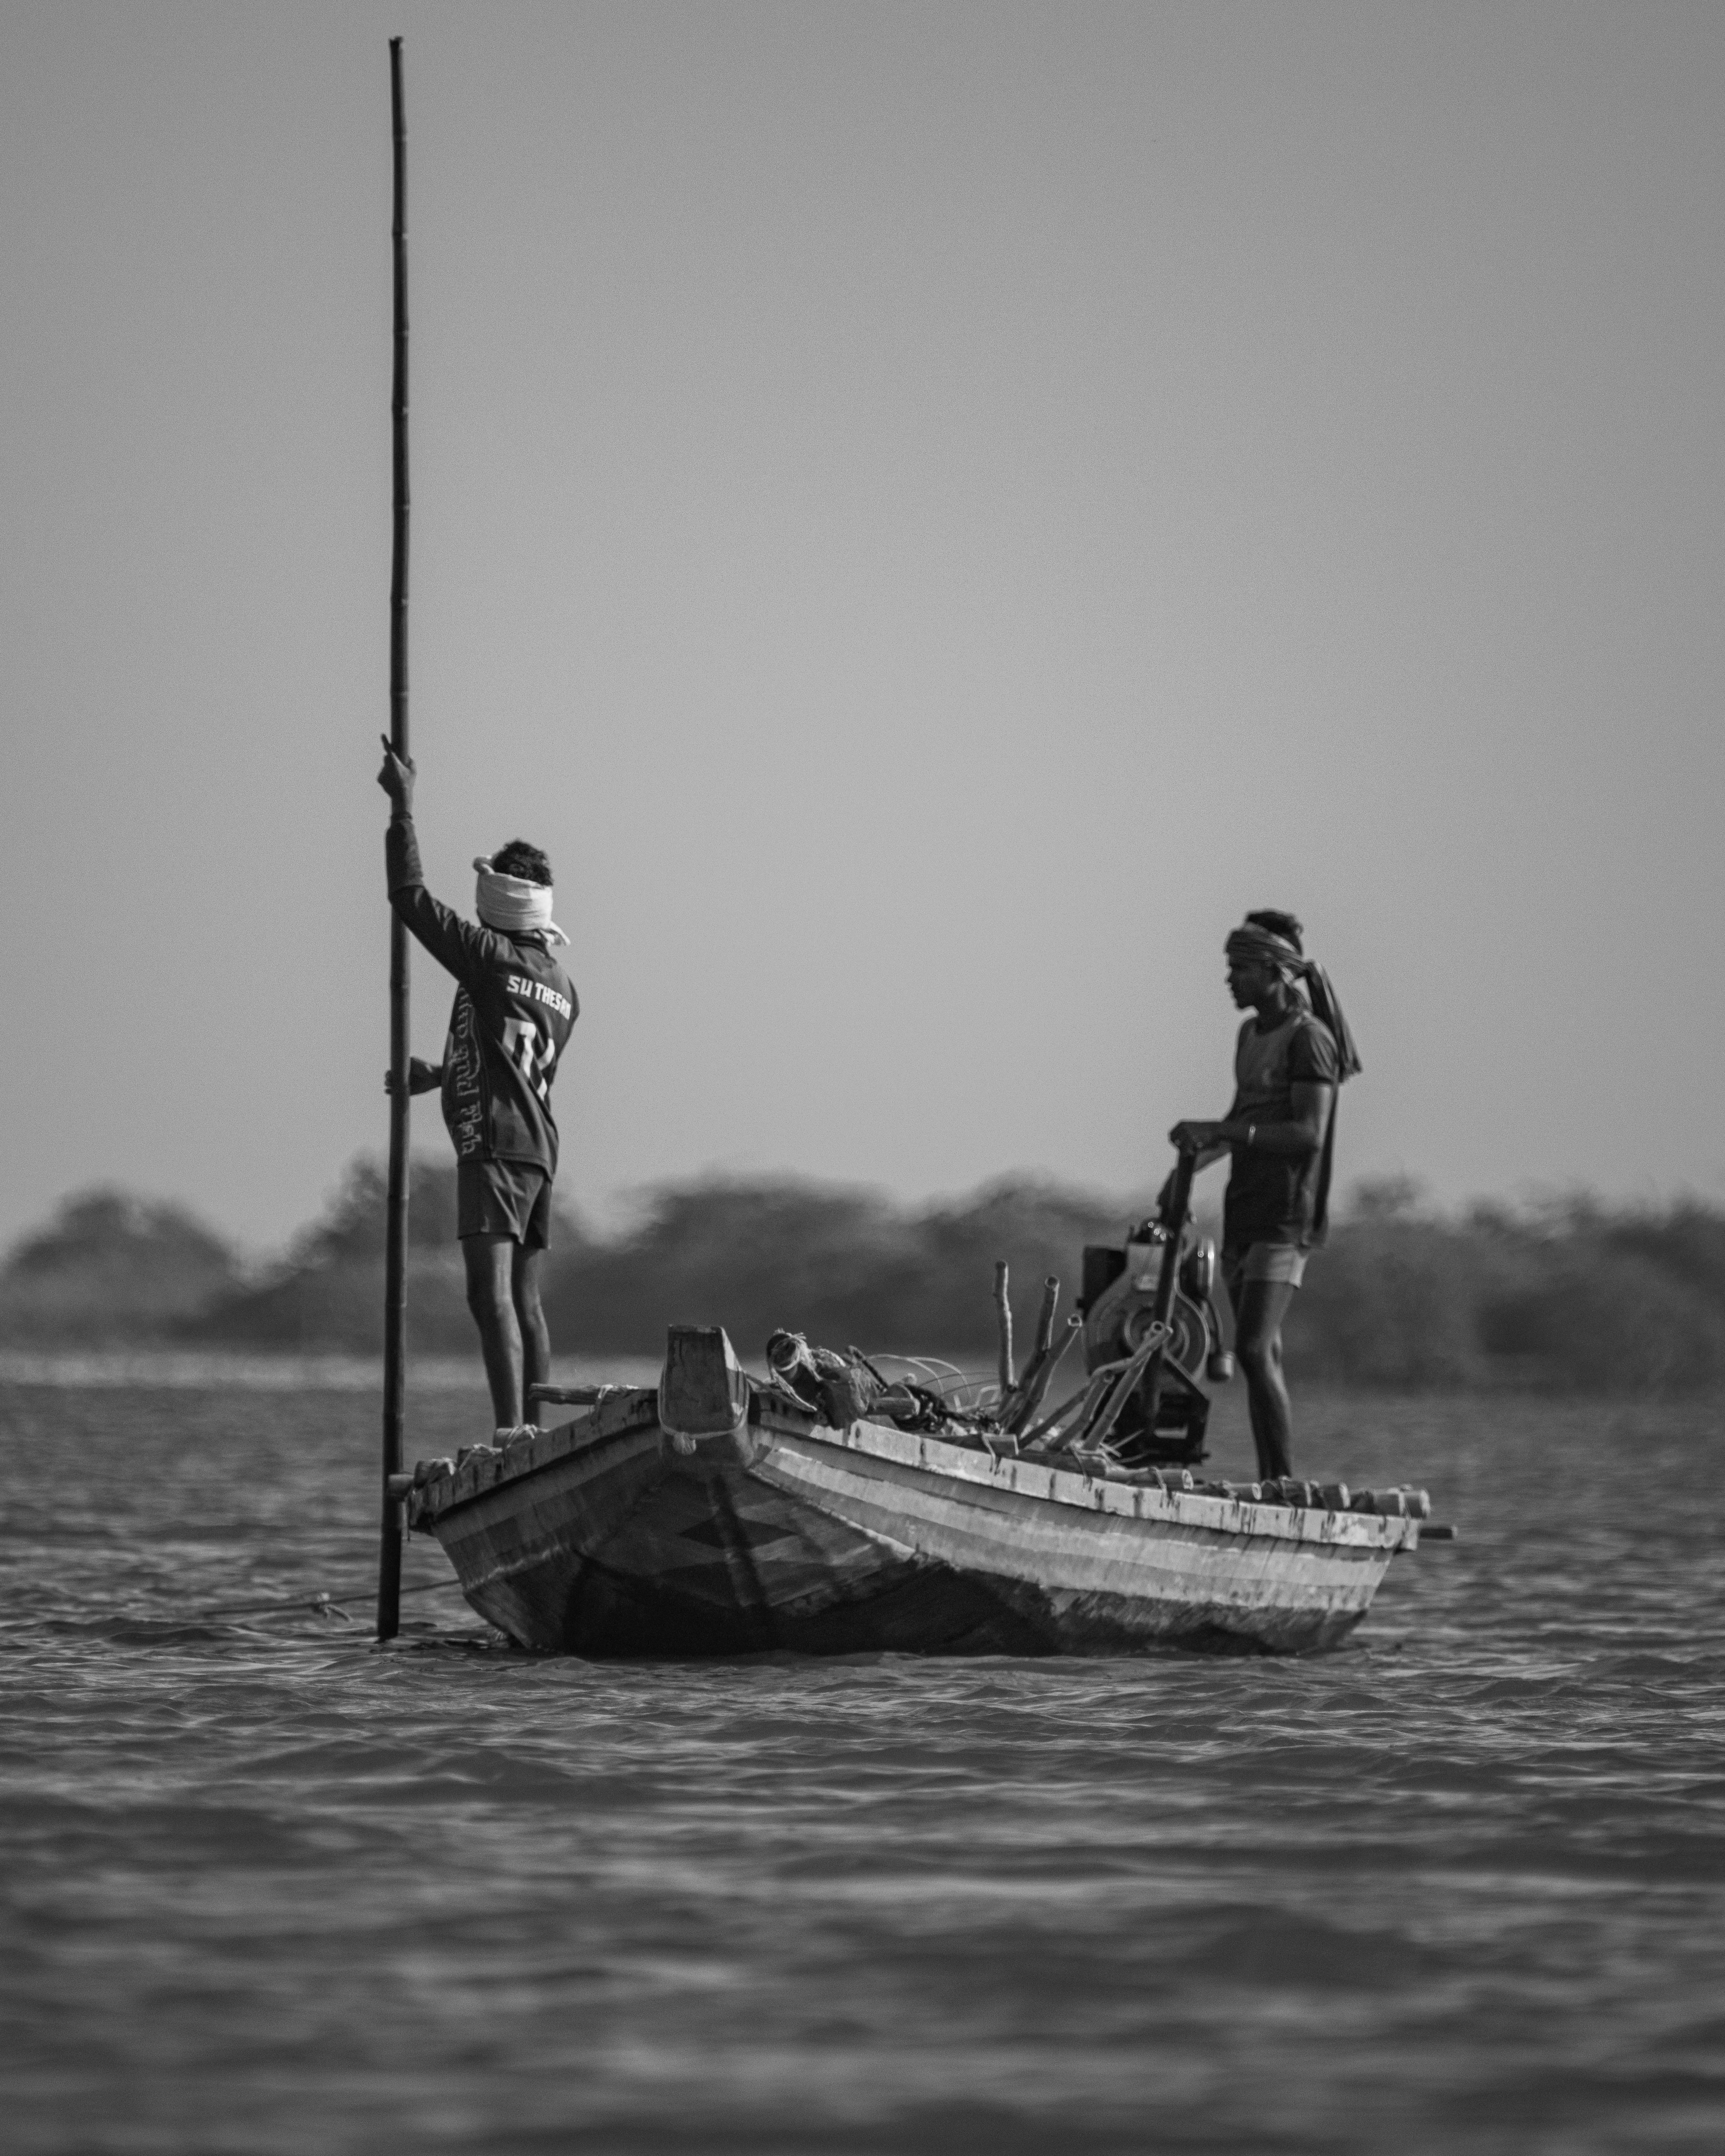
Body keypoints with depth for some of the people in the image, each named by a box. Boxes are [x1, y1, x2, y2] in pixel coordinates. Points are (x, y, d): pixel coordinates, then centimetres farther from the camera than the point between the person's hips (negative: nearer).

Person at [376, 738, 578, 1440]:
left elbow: (411, 896, -8)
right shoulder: (563, 987, 16)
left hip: (493, 1144, -8)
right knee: (525, 1300, 12)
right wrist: (439, 1075, 41)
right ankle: (539, 1430, 10)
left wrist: (402, 806, 0)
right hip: (540, 1146, 8)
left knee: (491, 1292, -15)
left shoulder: (489, 956, -7)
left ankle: (511, 1428, -24)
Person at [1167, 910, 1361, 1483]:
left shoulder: (1308, 1039, -11)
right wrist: (1196, 1157, 15)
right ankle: (1268, 1483, 9)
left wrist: (1217, 1133, -23)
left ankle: (1286, 1484, -18)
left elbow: (1308, 1134, -20)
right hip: (1244, 1213, 9)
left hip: (1286, 1217, -9)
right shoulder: (1252, 1035, 17)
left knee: (1254, 1349, -19)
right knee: (1262, 1353, 7)